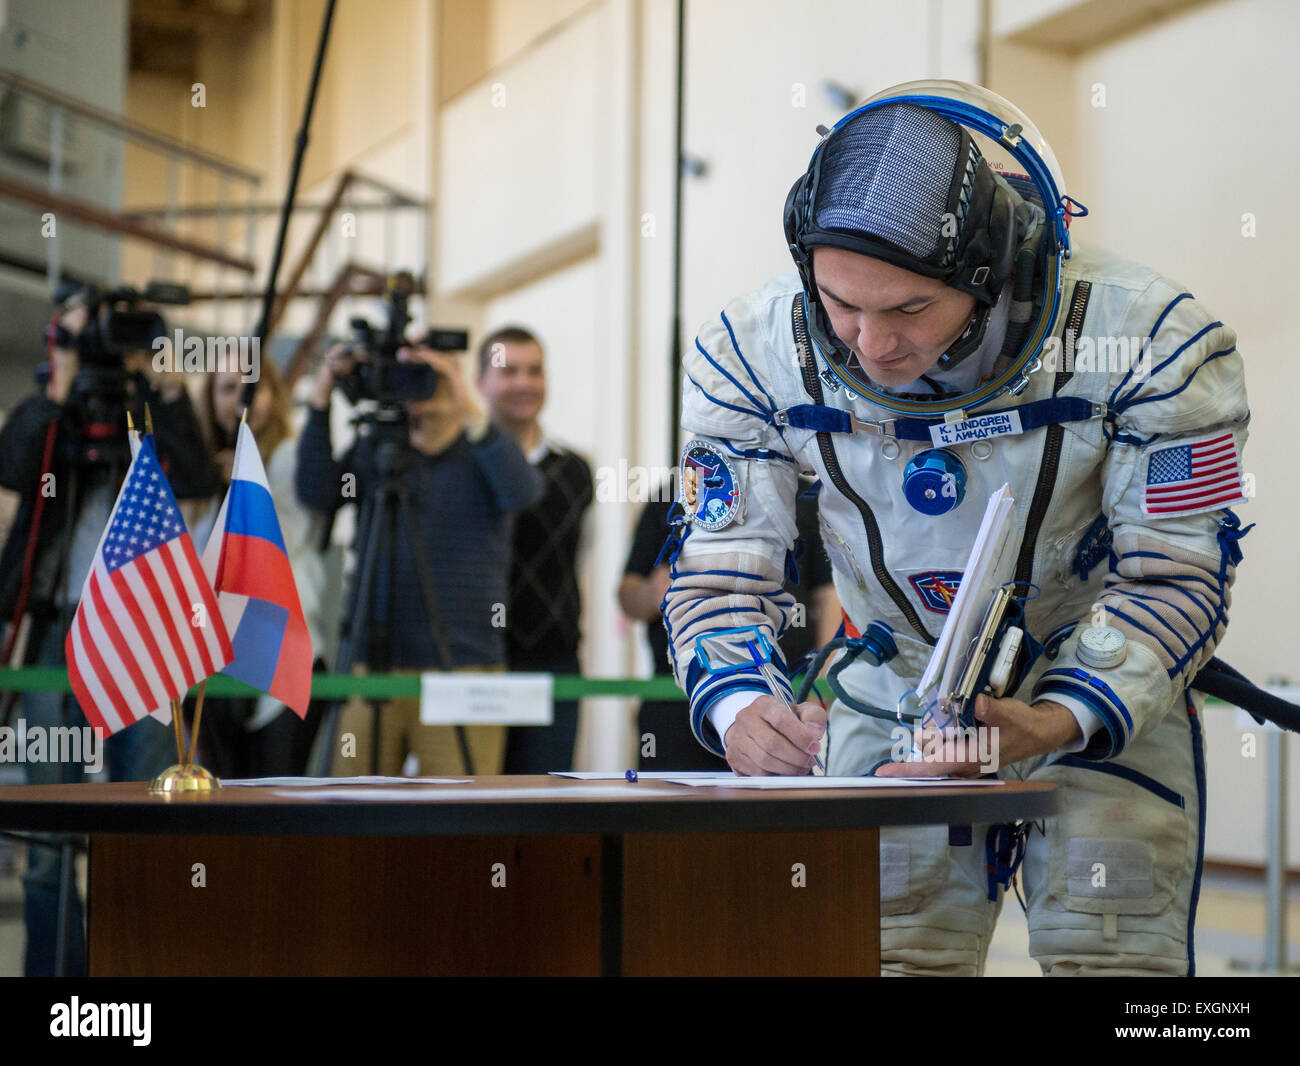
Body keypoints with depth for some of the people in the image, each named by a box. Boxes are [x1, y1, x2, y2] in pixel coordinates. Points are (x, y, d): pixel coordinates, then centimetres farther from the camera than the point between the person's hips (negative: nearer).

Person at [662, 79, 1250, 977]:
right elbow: (722, 567, -12)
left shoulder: (1144, 339, -26)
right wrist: (737, 709, -33)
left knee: (1110, 956, -8)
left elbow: (1177, 572, -19)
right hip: (892, 695, 2)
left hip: (1112, 698, -2)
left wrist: (1058, 721, -35)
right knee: (883, 954, 3)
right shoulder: (758, 353, -19)